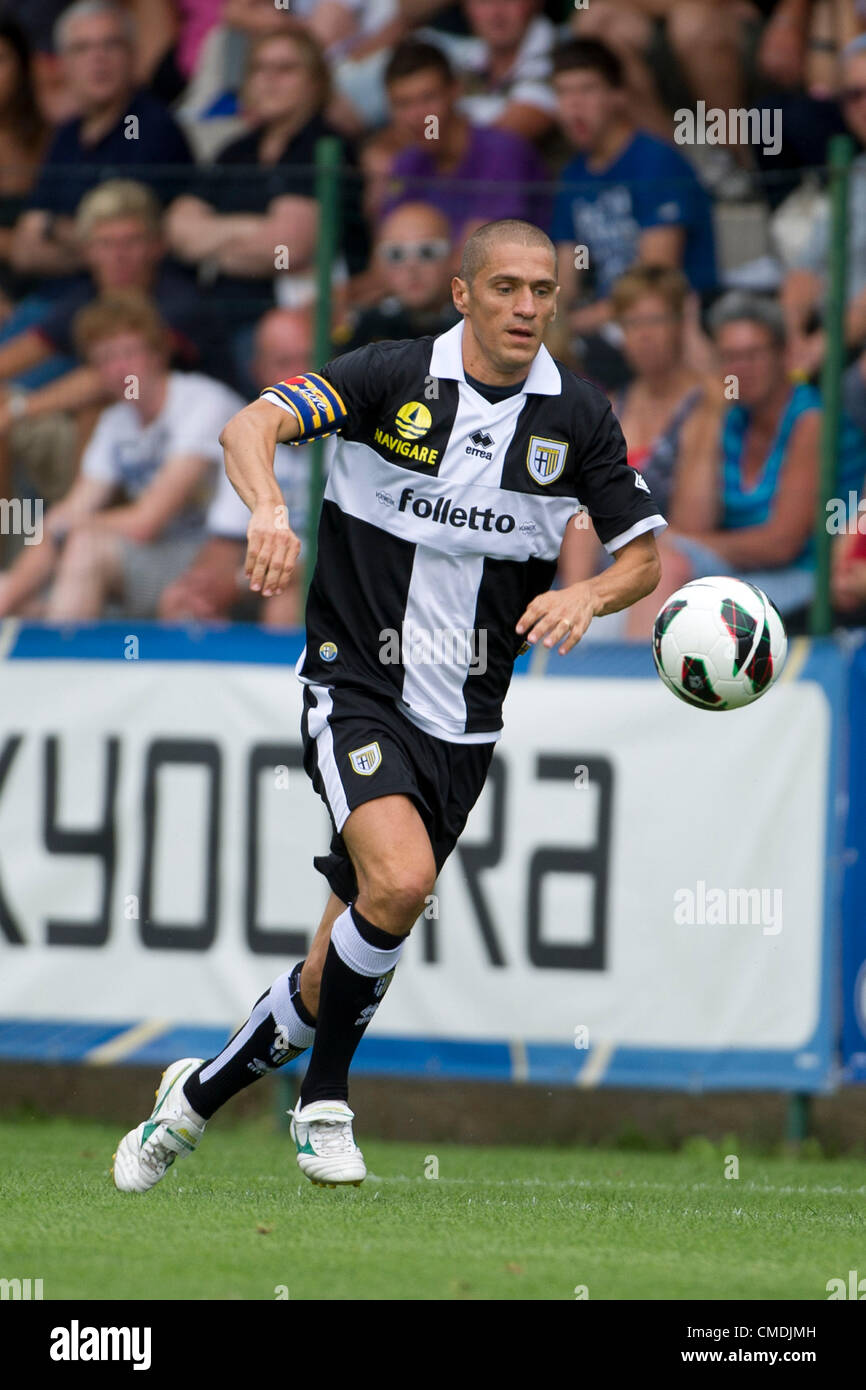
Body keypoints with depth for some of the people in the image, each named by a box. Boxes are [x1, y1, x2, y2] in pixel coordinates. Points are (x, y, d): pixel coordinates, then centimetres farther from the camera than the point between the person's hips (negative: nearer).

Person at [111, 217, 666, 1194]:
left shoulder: (580, 417, 1)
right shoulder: (393, 378, -9)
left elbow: (642, 555, 9)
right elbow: (251, 425, -21)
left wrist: (587, 595, -14)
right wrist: (267, 507, -42)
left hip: (464, 723, 4)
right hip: (356, 689, -4)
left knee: (351, 953, 5)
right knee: (400, 880, -28)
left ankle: (204, 1089, 26)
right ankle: (322, 1101, -7)